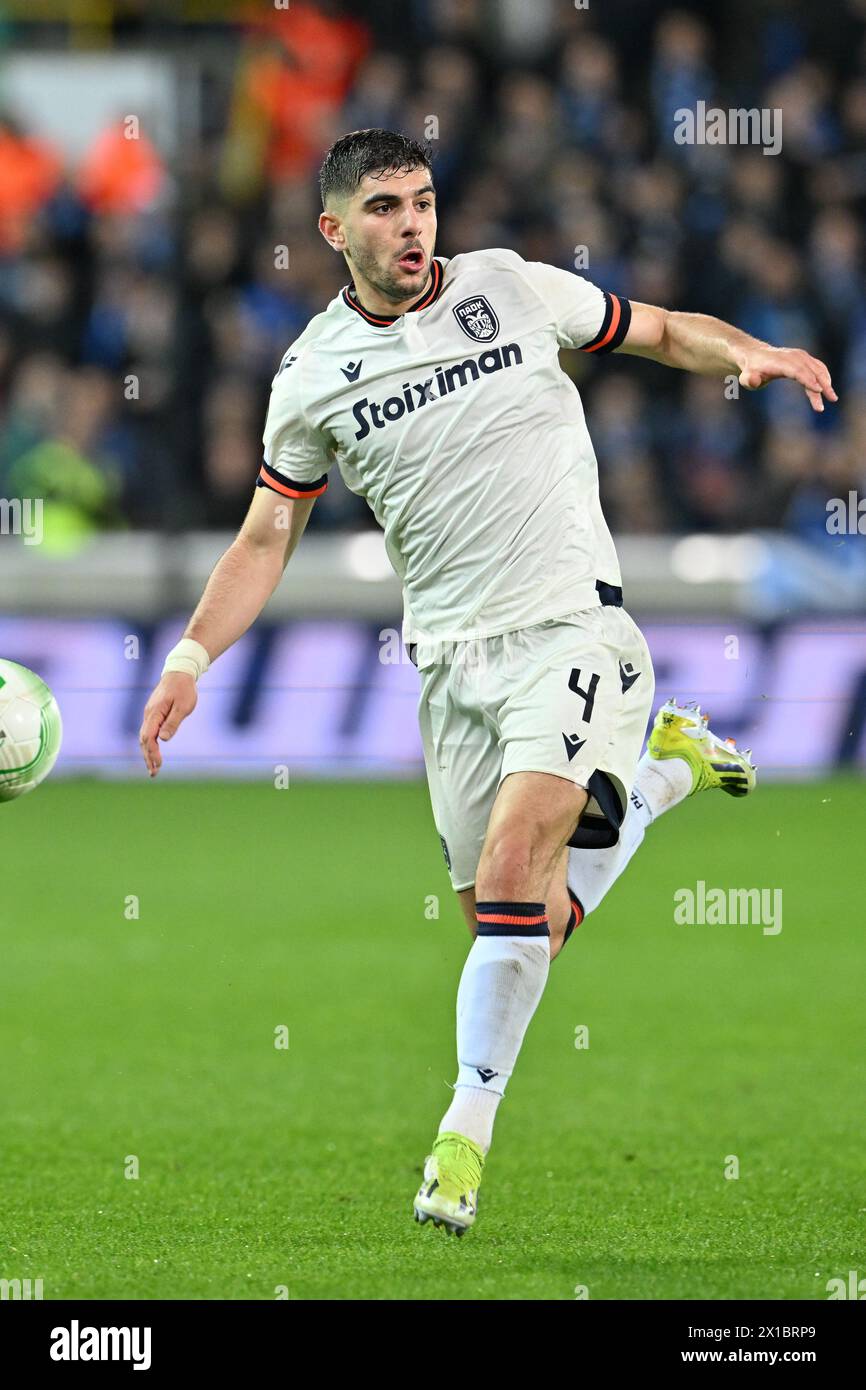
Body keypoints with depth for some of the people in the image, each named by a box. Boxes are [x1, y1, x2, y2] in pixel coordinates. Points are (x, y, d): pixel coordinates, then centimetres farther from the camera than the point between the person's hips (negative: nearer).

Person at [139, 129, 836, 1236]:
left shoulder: (512, 288, 0)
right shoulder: (312, 376, 3)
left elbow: (663, 332, 13)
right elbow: (267, 537, 11)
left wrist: (752, 355, -7)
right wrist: (191, 657, 0)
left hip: (572, 631, -3)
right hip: (451, 661, 3)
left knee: (513, 875, -20)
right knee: (522, 923, 5)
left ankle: (464, 1134, -8)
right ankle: (662, 765, 32)